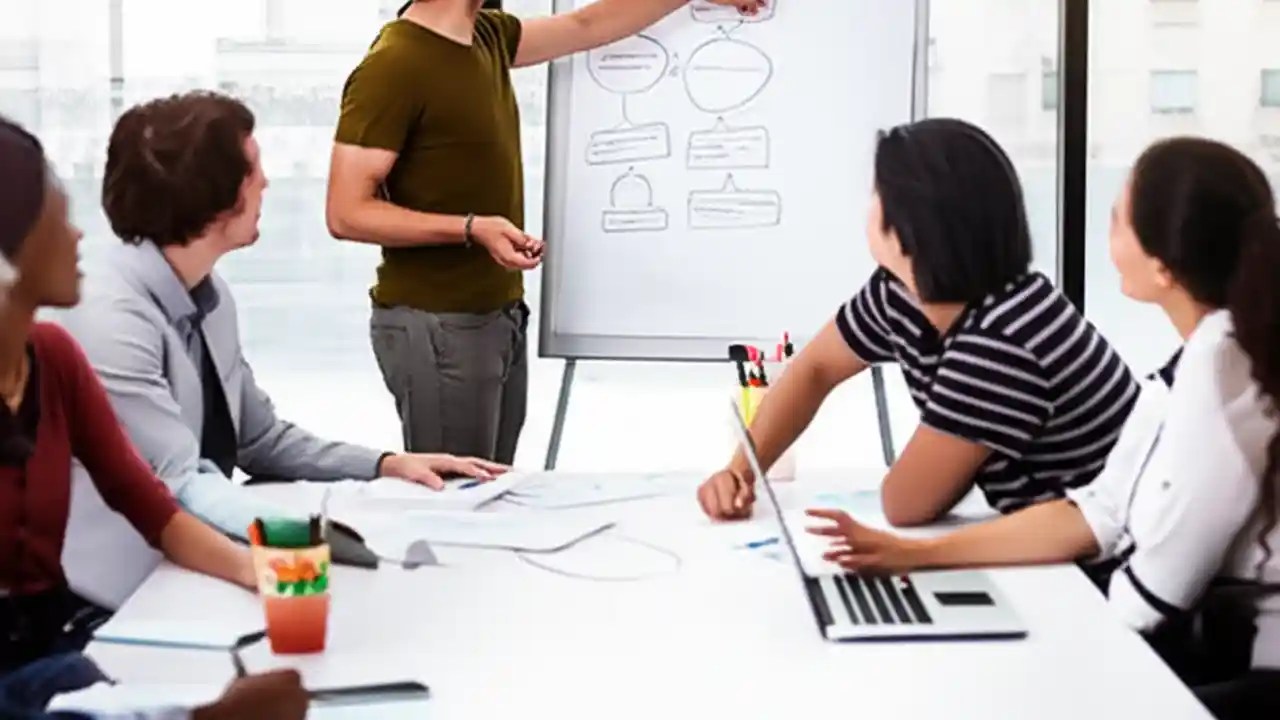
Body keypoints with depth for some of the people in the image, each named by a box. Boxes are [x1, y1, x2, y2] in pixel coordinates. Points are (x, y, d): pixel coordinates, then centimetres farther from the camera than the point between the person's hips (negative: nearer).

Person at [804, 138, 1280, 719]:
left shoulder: (1222, 367, -23)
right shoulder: (1198, 358, 7)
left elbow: (1158, 593, -21)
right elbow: (1101, 513, 7)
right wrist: (916, 554, 3)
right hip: (1200, 642, 8)